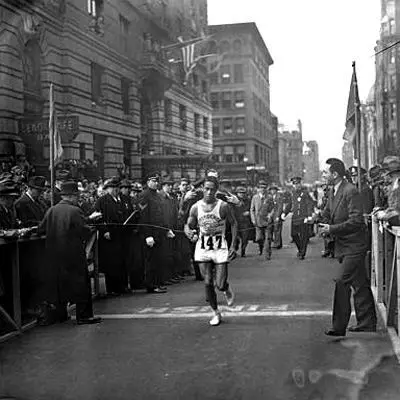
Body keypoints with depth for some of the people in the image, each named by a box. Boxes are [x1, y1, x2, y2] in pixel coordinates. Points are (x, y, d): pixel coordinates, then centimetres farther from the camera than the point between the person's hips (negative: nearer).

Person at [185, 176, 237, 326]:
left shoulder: (223, 206, -9)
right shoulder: (195, 208, -2)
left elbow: (233, 224, 1)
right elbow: (188, 225, 9)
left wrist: (233, 245, -4)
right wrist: (189, 232, -15)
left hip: (220, 248, -2)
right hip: (202, 249, 2)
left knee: (220, 285, -6)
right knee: (208, 283, 3)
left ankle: (227, 289, 32)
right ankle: (216, 313, 19)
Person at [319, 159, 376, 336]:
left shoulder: (351, 191, -18)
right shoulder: (333, 192, 11)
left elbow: (356, 221, -22)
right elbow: (327, 214, 17)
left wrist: (332, 229, -21)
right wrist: (320, 221, -5)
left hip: (353, 246, -9)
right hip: (344, 246, 9)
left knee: (342, 282, -11)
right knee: (360, 284, 14)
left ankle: (339, 326, -4)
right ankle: (367, 324, 23)